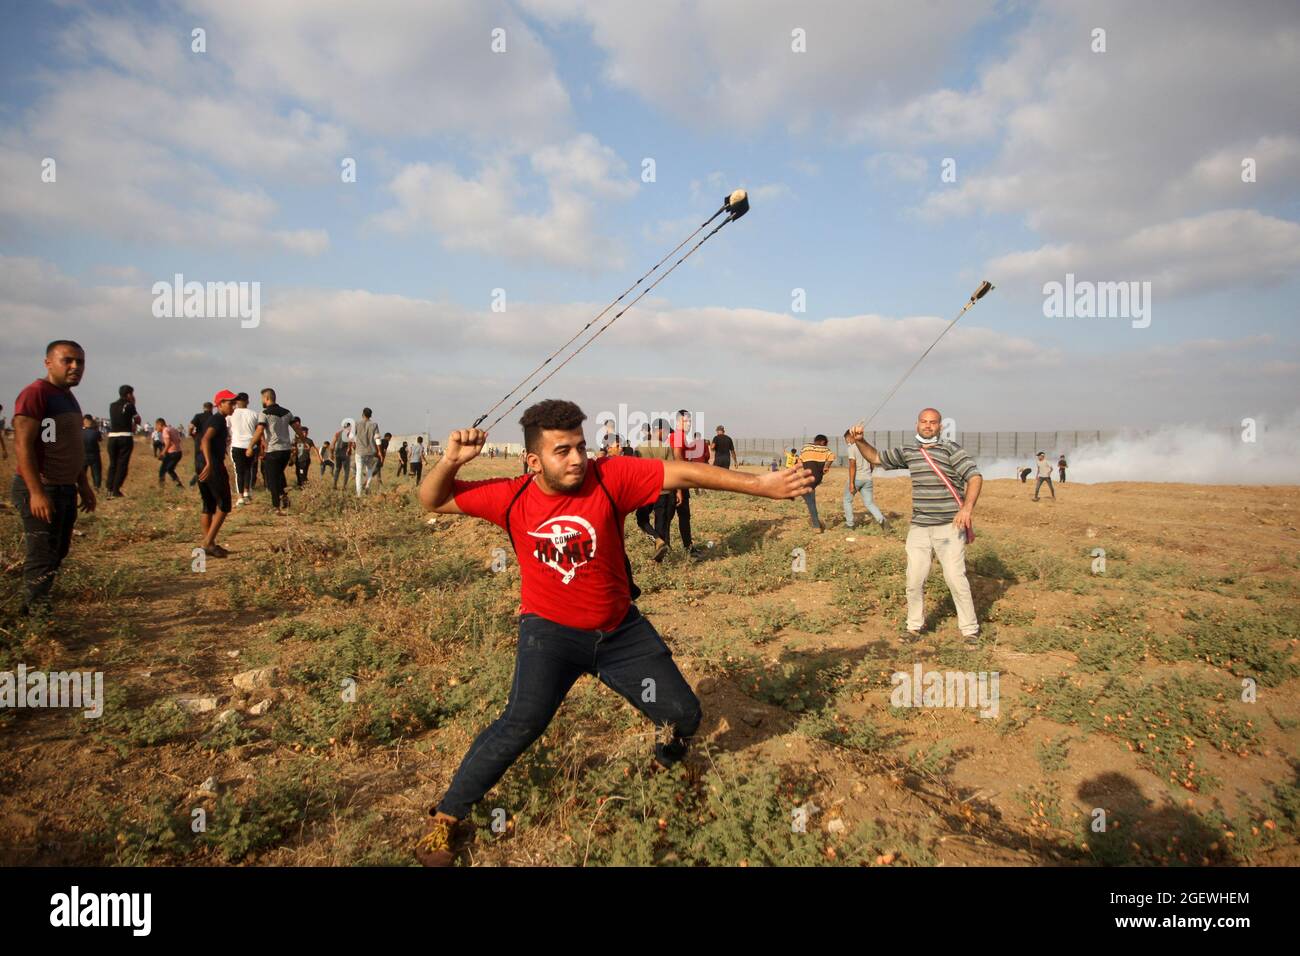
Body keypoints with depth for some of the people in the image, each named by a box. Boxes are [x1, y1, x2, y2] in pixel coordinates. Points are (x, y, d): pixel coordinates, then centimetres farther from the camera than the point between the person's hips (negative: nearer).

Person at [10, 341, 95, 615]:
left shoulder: (69, 397, 14)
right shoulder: (35, 394, -15)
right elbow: (22, 445, -21)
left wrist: (84, 485, 19)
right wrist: (36, 492, -25)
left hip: (65, 489, 9)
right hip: (41, 490, -9)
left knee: (58, 554, 15)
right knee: (42, 557, -5)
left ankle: (34, 606, 27)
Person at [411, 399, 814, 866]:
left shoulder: (610, 476, -19)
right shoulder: (511, 498, -14)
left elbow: (684, 474, -20)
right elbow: (432, 500, -3)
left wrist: (761, 485, -24)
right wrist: (450, 460, -24)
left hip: (621, 629, 2)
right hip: (550, 630, -2)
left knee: (685, 716, 8)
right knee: (523, 722, -22)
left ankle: (667, 762, 46)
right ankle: (447, 817, -1)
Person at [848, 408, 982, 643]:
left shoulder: (951, 449, -4)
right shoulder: (907, 451, 10)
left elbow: (975, 476, -11)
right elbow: (876, 458, 19)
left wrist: (967, 507, -25)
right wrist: (860, 442, 1)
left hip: (949, 526, -4)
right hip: (918, 527, 4)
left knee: (956, 577, -5)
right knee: (914, 579, 5)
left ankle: (970, 629, 10)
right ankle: (914, 626, 20)